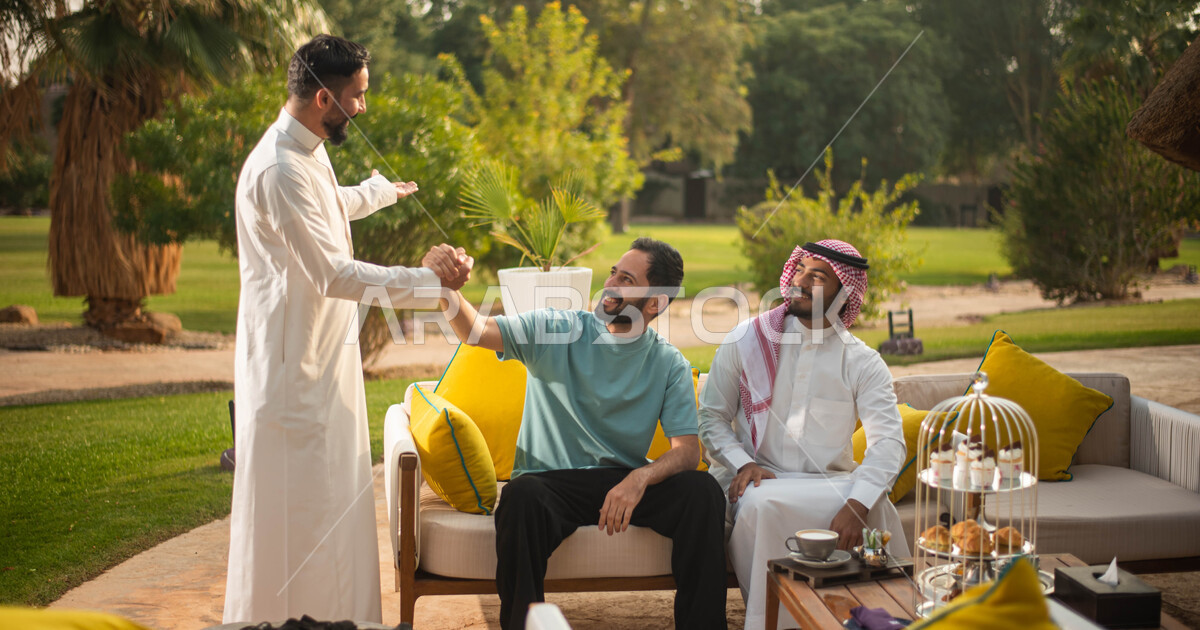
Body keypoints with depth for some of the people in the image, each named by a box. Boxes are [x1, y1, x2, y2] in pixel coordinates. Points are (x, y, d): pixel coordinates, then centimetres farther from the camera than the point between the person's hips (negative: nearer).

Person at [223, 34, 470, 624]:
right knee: (294, 506, -2)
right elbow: (334, 275, -26)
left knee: (334, 501, 16)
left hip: (324, 355, 10)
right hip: (291, 363, -10)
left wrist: (380, 190, 53)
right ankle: (280, 615, 9)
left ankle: (332, 613, 26)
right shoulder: (279, 170, -23)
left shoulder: (309, 152, 10)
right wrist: (430, 281, -24)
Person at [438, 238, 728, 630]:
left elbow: (687, 451, -4)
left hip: (623, 480, 2)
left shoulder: (669, 364, 4)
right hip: (549, 480, -1)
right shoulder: (556, 330, 1)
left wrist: (640, 478, -25)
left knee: (702, 491, -25)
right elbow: (476, 330, -11)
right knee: (521, 496, -37)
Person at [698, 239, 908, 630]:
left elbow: (888, 440, -7)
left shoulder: (863, 363, 5)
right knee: (763, 504, -35)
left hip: (830, 482, 1)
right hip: (759, 481, 0)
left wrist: (858, 503, -26)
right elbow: (712, 416, 7)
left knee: (877, 509, -30)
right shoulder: (747, 341, 6)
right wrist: (743, 463, -14)